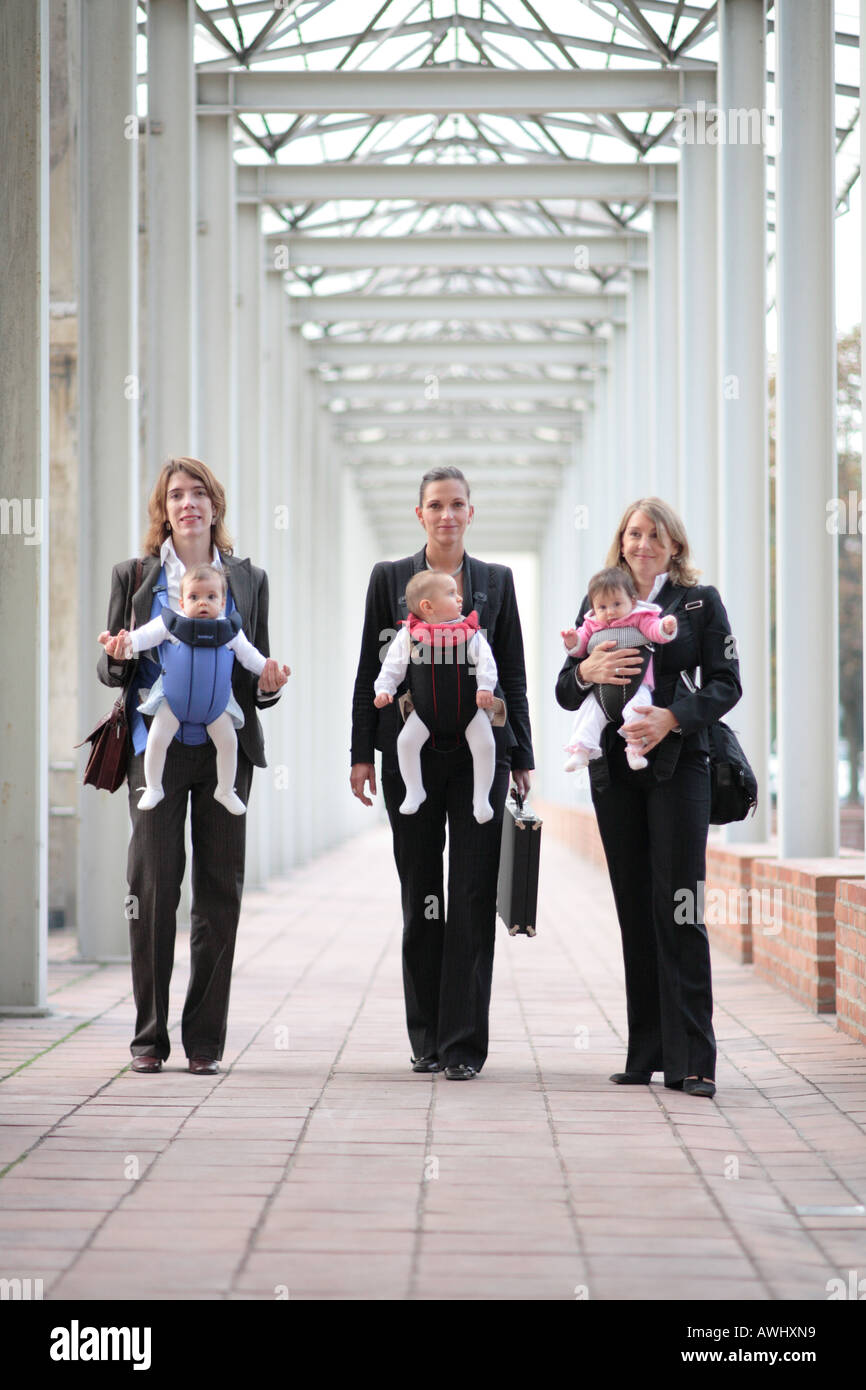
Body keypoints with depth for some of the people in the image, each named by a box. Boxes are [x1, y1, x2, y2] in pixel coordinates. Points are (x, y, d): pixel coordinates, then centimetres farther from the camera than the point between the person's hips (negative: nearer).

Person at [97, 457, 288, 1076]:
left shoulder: (248, 579, 11)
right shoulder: (134, 577, 8)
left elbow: (257, 672, 15)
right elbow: (112, 672, 11)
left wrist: (267, 686, -7)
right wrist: (118, 659, -12)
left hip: (225, 749, 1)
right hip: (157, 746, -1)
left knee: (220, 891, 0)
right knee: (153, 886, -5)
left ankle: (205, 1038, 7)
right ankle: (150, 1035, 5)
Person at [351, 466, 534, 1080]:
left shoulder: (496, 581, 9)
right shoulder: (390, 578, 7)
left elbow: (514, 676, 9)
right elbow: (370, 671, 6)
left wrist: (522, 758, 5)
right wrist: (362, 753, 0)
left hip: (479, 751, 0)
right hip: (410, 750, 0)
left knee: (473, 894, -5)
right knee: (420, 894, 5)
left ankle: (464, 1043, -2)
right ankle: (427, 1038, 15)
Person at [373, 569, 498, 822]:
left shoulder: (469, 632, -5)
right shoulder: (409, 635, -6)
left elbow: (485, 660, -6)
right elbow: (393, 664, -1)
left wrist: (485, 687, -19)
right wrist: (384, 689, -11)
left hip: (468, 706, 0)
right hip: (426, 708, 0)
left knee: (485, 744, -13)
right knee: (406, 740, -15)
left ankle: (481, 797, 3)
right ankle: (414, 791, 6)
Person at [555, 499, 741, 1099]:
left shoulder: (700, 601, 5)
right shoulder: (598, 604, 14)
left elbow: (727, 684, -1)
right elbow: (565, 693, 12)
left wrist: (672, 717, -16)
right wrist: (586, 672, -10)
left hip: (678, 763, -3)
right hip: (615, 770, 3)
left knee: (677, 907, -8)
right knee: (634, 909, 5)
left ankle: (691, 1059, -6)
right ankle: (646, 1055, 11)